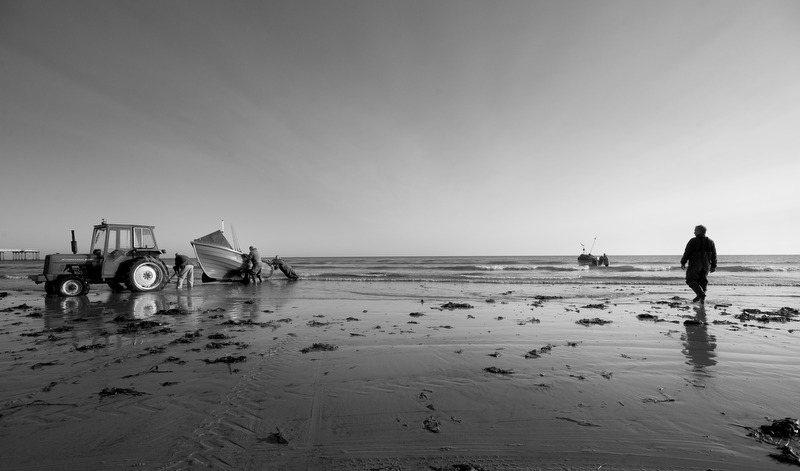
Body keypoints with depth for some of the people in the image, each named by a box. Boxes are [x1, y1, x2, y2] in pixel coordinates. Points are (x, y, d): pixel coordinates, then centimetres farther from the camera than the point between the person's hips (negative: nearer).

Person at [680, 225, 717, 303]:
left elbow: (687, 253, -13)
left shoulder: (693, 241, -12)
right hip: (706, 265, 5)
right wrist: (713, 266, 14)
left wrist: (683, 262, -4)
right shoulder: (710, 242, 5)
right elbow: (714, 255, 8)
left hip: (695, 265, -5)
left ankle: (700, 293, -16)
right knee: (703, 281, 11)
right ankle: (702, 298, 5)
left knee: (691, 280, 2)